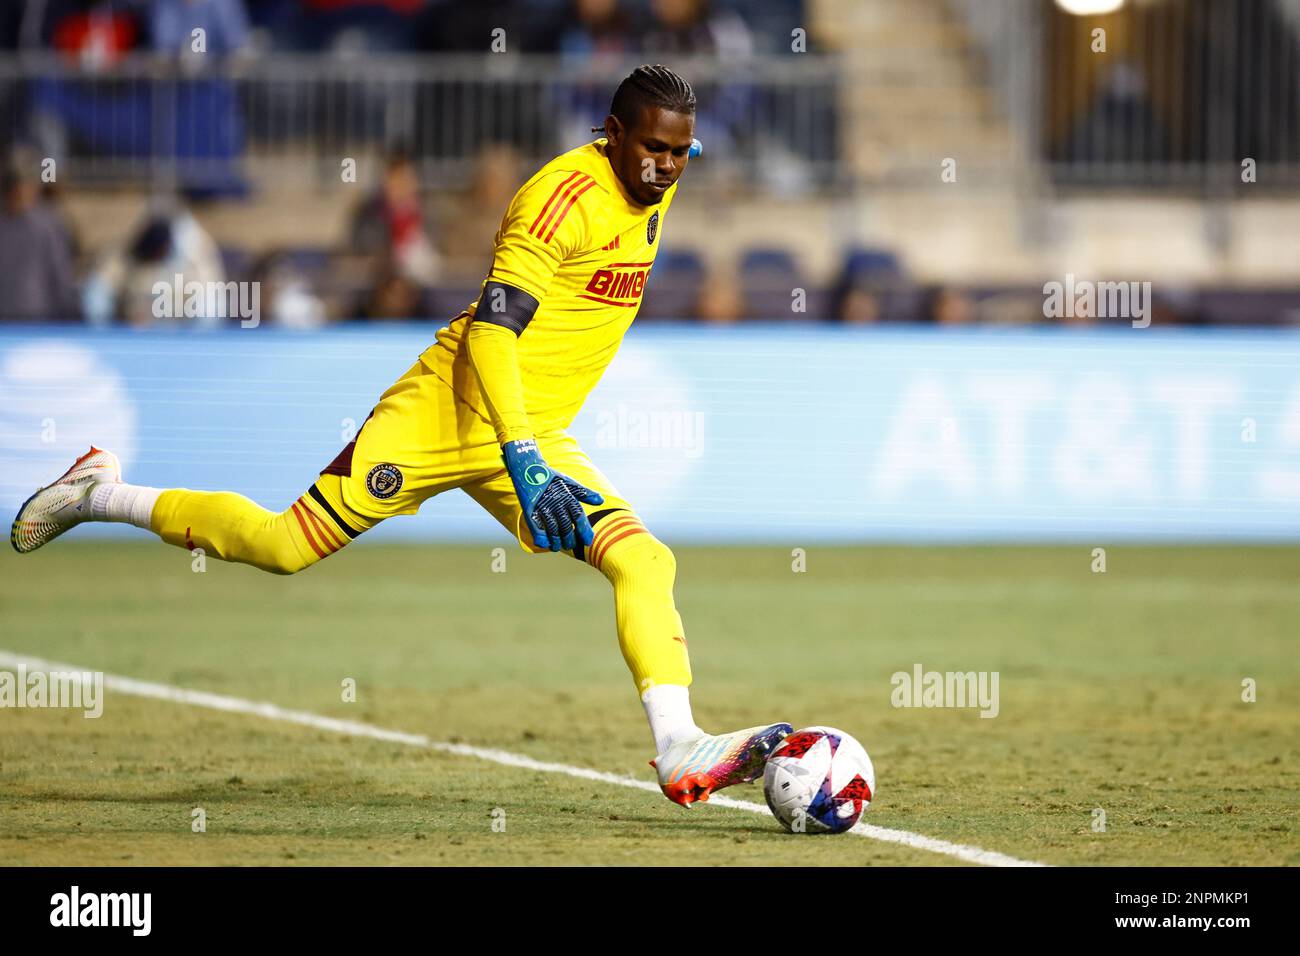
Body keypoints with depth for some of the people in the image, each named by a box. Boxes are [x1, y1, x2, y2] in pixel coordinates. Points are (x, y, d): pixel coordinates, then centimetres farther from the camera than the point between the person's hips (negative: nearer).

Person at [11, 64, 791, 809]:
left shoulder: (654, 190, 6)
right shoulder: (569, 193, -19)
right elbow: (490, 330, -26)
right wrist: (523, 463, -33)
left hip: (533, 438, 7)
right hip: (447, 412, -7)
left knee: (644, 560, -15)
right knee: (287, 546, -5)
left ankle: (678, 748, -23)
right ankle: (101, 495, 16)